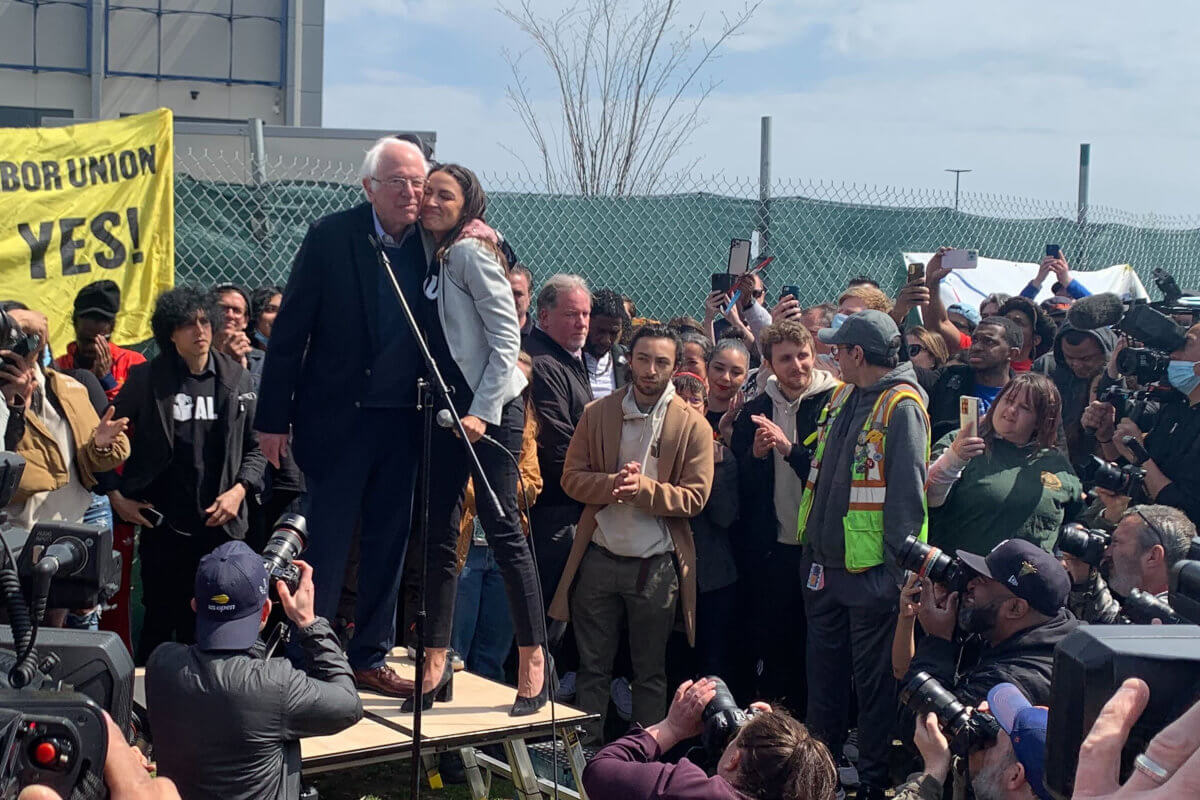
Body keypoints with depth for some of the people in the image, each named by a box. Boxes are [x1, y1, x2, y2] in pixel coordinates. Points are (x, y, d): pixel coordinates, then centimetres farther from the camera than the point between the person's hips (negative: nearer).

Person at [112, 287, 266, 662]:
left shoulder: (236, 378, 4)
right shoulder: (146, 379, -1)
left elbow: (256, 447, 10)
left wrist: (239, 490, -4)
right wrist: (116, 496, 1)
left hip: (221, 523, 2)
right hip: (162, 523, -2)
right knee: (159, 621, 3)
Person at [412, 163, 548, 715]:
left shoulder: (471, 252, -9)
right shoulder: (429, 257, 12)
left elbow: (506, 337, -14)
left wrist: (482, 412, -18)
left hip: (491, 409, -8)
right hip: (446, 410, 8)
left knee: (502, 529, -7)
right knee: (440, 534, 7)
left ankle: (534, 664, 1)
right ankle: (436, 665, 13)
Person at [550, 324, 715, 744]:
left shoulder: (693, 425, -3)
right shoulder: (597, 413, 4)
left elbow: (694, 497, -5)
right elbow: (572, 477, 3)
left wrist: (644, 488, -21)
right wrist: (612, 484, -17)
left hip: (656, 565, -2)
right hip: (599, 557, 2)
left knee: (650, 673, 8)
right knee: (592, 667, 8)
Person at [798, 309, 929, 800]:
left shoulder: (901, 406, -16)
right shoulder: (843, 396, 9)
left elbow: (906, 494, -19)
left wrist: (897, 570, -20)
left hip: (869, 571, -8)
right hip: (824, 563, 8)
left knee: (872, 683, 5)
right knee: (823, 670, 19)